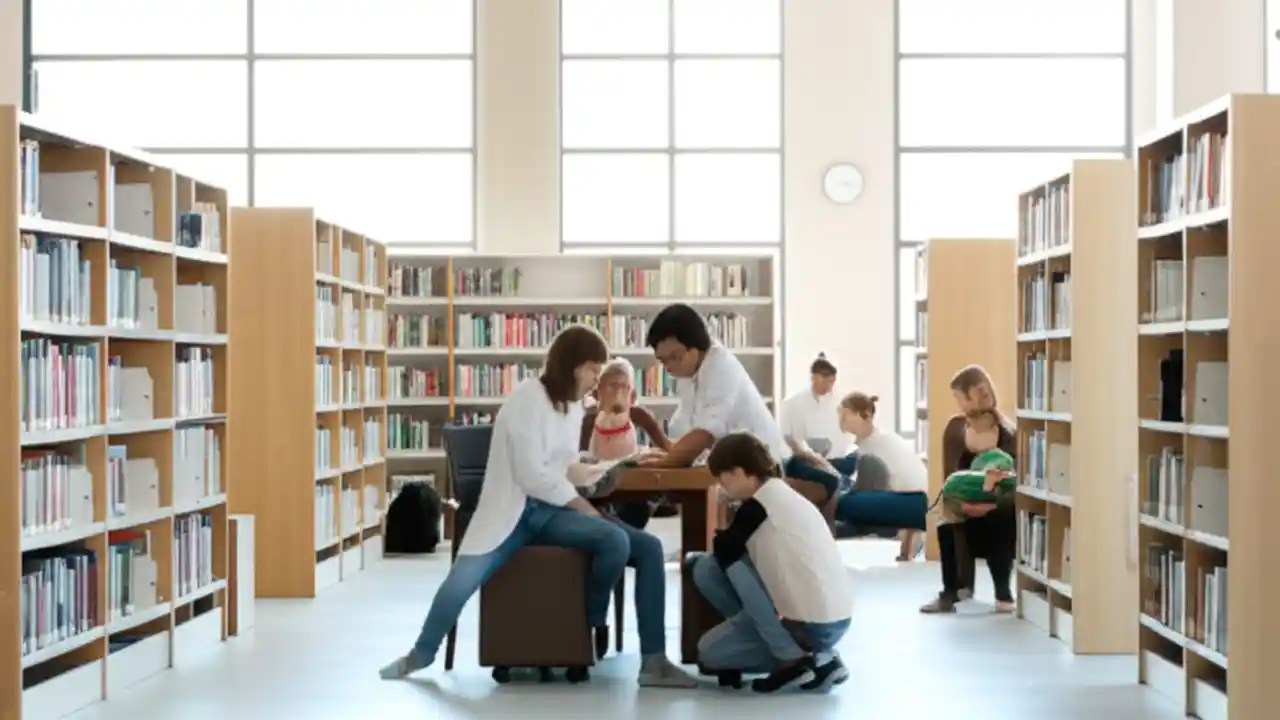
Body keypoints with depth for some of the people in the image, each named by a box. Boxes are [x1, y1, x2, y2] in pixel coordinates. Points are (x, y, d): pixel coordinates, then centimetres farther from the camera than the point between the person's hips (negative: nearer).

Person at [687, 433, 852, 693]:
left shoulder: (759, 504, -12)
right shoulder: (783, 495, 14)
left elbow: (725, 549, -4)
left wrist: (696, 557, 16)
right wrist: (705, 559, 17)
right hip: (830, 621, 9)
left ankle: (792, 659, -5)